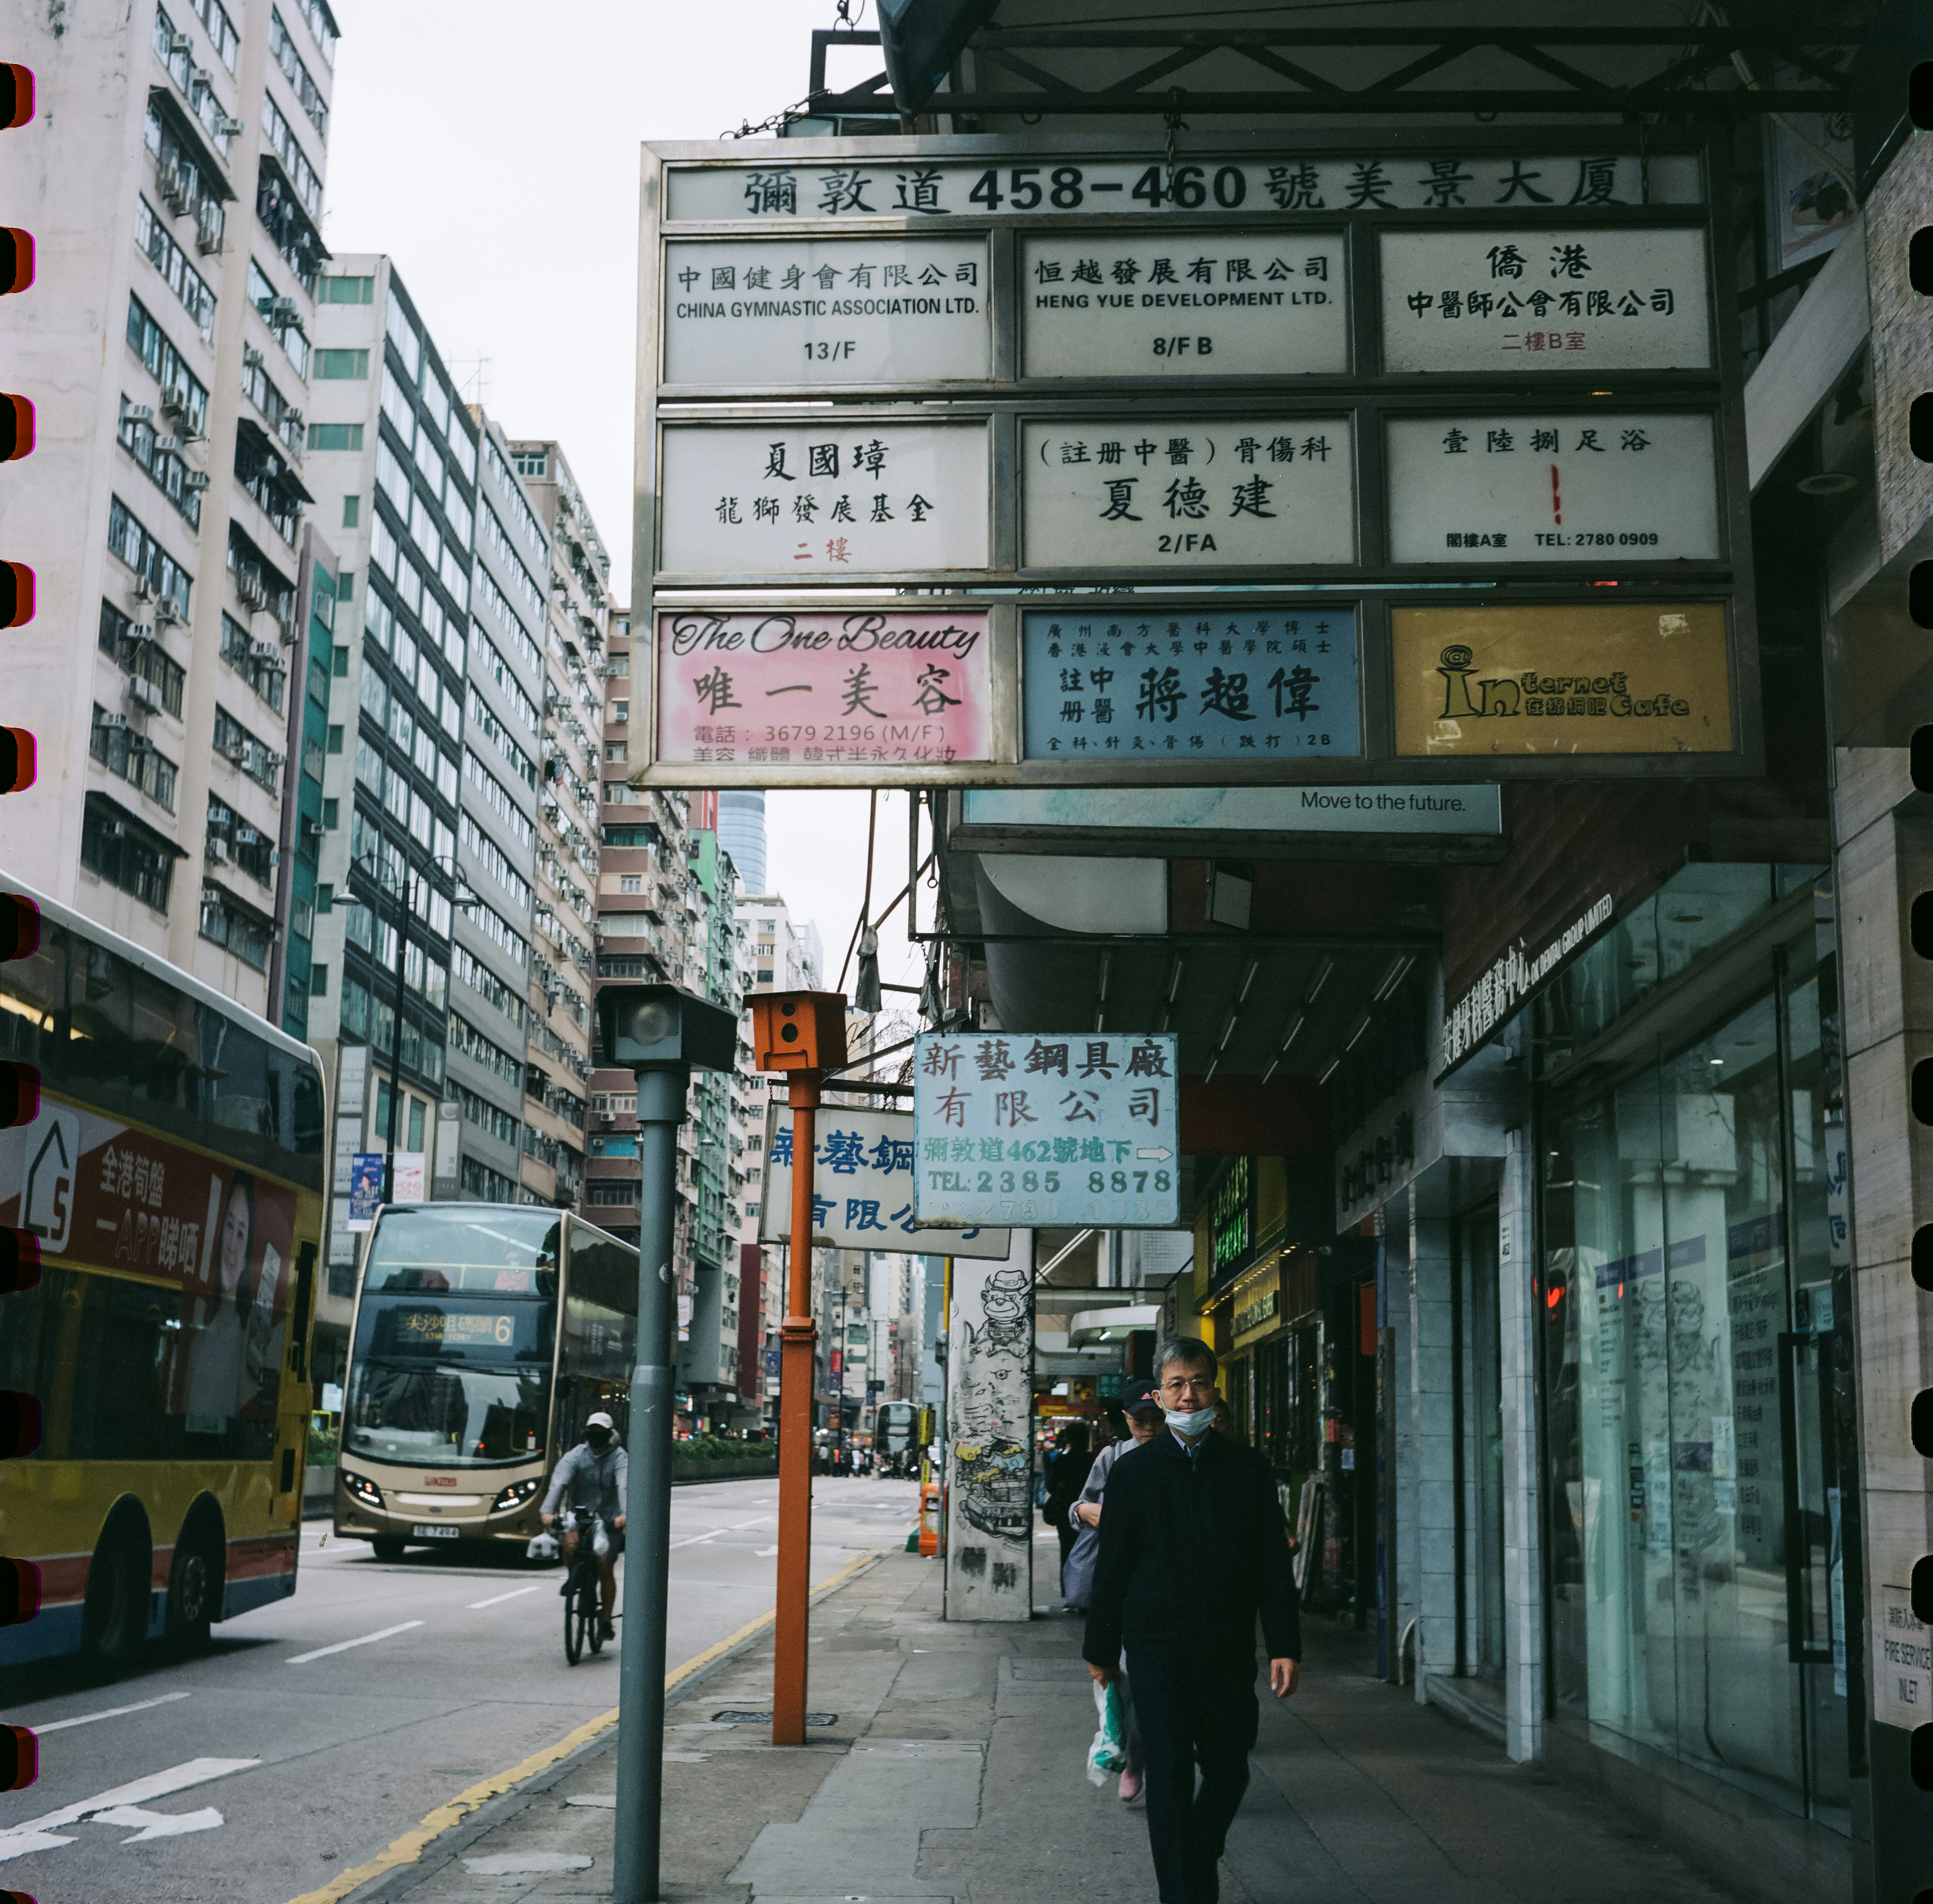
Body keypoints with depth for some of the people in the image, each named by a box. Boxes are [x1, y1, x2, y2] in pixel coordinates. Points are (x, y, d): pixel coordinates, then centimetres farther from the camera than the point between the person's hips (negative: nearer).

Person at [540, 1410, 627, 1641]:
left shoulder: (619, 1458, -5)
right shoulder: (576, 1456, -1)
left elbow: (624, 1487, -22)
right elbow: (559, 1483, -17)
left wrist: (624, 1515, -41)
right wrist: (548, 1511, -34)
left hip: (609, 1520, -1)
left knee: (605, 1566, -12)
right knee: (571, 1542, -31)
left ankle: (607, 1620, 4)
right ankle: (570, 1576, 2)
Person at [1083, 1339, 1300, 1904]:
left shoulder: (1248, 1468, 3)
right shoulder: (1133, 1471, 0)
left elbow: (1273, 1564, 4)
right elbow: (1111, 1566, 3)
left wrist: (1284, 1646, -2)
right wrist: (1101, 1650, 5)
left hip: (1230, 1653, 2)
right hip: (1158, 1653, -2)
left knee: (1229, 1773, 12)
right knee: (1170, 1781, -2)